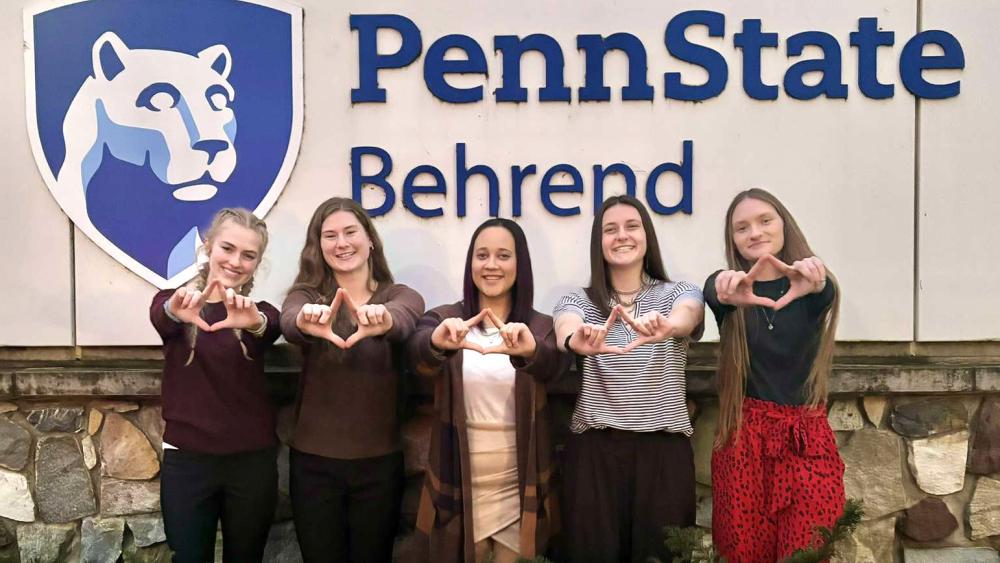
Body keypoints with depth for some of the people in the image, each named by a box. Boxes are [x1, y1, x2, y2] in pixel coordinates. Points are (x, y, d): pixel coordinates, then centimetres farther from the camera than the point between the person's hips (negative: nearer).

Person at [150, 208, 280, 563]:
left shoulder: (258, 313, 2)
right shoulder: (173, 304, 1)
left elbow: (270, 328, -21)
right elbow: (159, 316, -22)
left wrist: (254, 322, -45)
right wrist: (176, 309, -47)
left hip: (252, 459, 1)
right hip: (186, 458, -1)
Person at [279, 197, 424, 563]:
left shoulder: (400, 296, -2)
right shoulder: (307, 296, -1)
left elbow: (403, 321, -25)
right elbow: (289, 322, -24)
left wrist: (382, 321, -49)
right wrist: (307, 323, -48)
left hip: (380, 462, 0)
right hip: (314, 462, 1)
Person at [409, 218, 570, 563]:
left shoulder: (541, 327, -2)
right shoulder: (442, 319, -2)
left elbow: (554, 365, -23)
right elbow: (418, 356, -23)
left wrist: (530, 350, -46)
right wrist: (437, 343, -46)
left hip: (520, 481, 0)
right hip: (458, 479, 0)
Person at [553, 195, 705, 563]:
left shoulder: (679, 293, 6)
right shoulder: (578, 301, 6)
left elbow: (686, 317, -19)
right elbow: (566, 330, -17)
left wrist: (667, 326, -43)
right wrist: (576, 341, -42)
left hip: (663, 448, 0)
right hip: (595, 448, 0)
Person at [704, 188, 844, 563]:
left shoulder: (812, 286, 1)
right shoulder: (729, 284, 1)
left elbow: (827, 294, -22)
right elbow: (713, 292, -23)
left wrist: (814, 284, -47)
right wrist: (728, 292, -48)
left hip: (806, 436, 0)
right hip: (744, 435, 0)